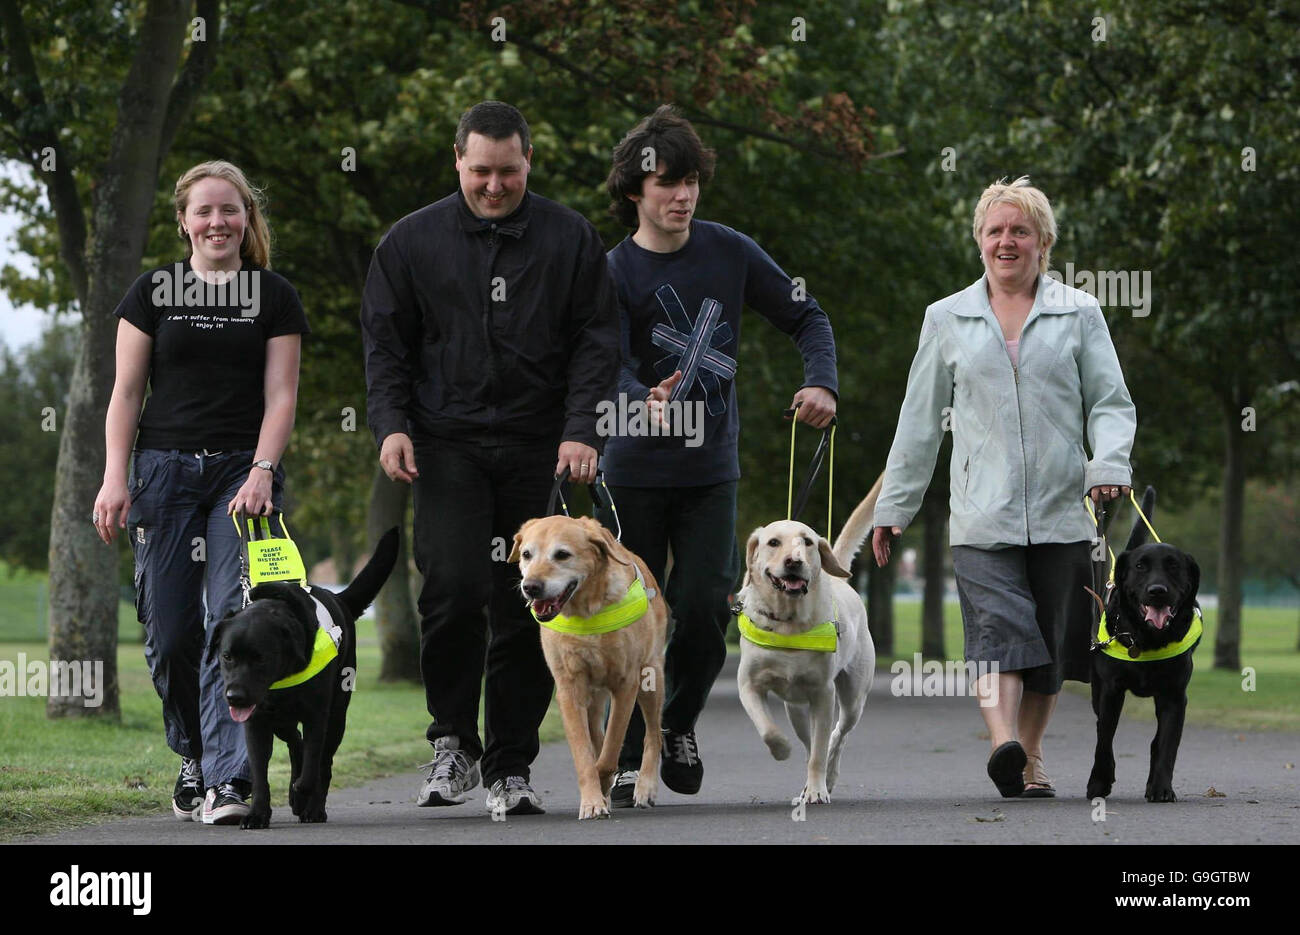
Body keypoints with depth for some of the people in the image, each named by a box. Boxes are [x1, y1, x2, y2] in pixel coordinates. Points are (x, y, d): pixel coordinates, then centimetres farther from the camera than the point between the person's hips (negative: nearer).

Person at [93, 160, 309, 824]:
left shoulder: (274, 297, 8)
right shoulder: (153, 293, 9)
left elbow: (280, 395, 2)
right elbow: (126, 393, 6)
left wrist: (262, 472, -12)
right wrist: (115, 477, -5)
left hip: (245, 473, -1)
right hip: (165, 467, 1)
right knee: (170, 630, -1)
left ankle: (228, 778, -17)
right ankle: (195, 758, 20)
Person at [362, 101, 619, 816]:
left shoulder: (571, 239, 7)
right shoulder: (413, 241, 7)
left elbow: (595, 341, 5)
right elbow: (385, 342, 9)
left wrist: (581, 429, -7)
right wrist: (390, 423, -5)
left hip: (541, 448, 1)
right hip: (447, 442, -1)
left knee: (527, 609, 1)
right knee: (454, 585, -18)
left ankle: (510, 768, 11)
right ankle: (453, 742, -1)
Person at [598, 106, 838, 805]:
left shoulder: (729, 252, 0)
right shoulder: (614, 274, -9)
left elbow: (805, 317, 7)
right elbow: (608, 367, -22)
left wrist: (822, 383, -12)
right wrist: (644, 401, -45)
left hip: (711, 469, 2)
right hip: (636, 472, -2)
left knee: (704, 610, -6)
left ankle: (680, 724, 20)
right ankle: (629, 758, 15)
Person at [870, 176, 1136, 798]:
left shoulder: (1078, 314, 10)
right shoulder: (947, 319, 14)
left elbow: (1110, 402, 8)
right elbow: (920, 419, 16)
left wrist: (1109, 465, -12)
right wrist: (893, 507, 15)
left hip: (1061, 510, 1)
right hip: (983, 509, -1)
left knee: (1049, 641, 4)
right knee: (998, 628, -19)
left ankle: (1031, 760, 18)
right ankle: (1004, 747, -35)